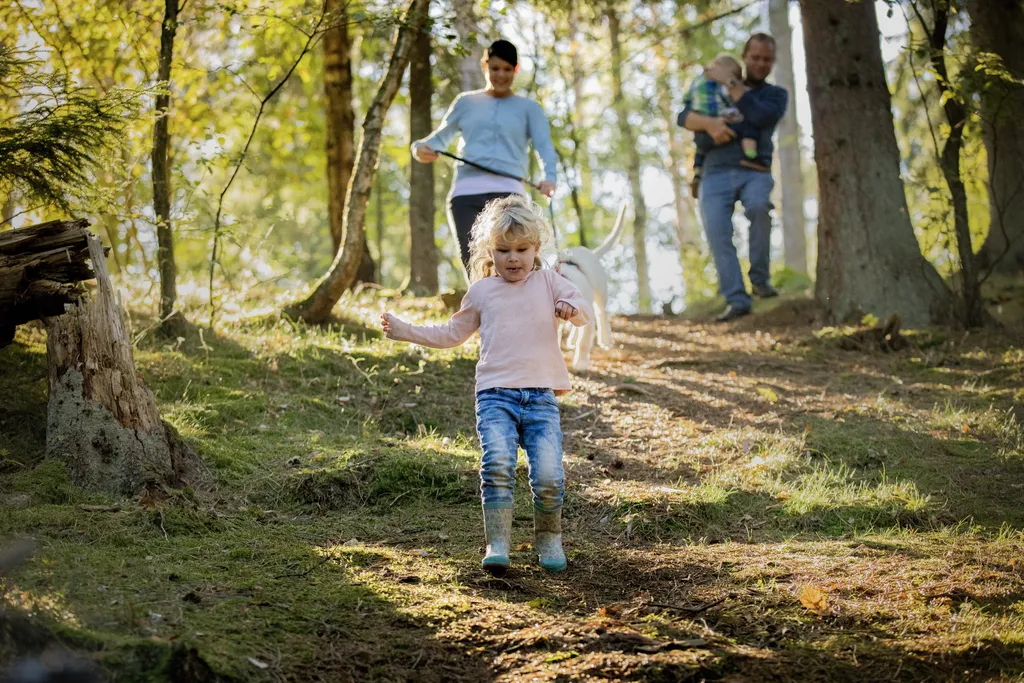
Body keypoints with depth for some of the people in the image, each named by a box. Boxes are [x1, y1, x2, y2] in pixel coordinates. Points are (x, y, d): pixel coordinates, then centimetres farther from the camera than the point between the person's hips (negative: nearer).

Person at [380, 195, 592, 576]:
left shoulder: (548, 282, 13)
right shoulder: (481, 291, 18)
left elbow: (585, 314, 4)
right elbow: (452, 334, 29)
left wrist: (573, 309, -20)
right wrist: (406, 331, 23)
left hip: (541, 397, -1)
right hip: (495, 396, 1)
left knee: (548, 474, -14)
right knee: (497, 462, -24)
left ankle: (549, 539, 12)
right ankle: (497, 545, -18)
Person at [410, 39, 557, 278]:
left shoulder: (528, 108, 18)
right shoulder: (467, 102, 23)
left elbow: (545, 146, 5)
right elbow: (441, 137, 26)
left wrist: (549, 177, -17)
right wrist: (422, 148, 0)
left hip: (507, 192, -2)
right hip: (465, 194, 2)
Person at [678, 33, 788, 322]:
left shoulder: (776, 94, 16)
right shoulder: (717, 87, 20)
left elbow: (759, 116, -8)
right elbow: (684, 117, 6)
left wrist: (729, 82, -5)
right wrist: (710, 122, -14)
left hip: (754, 171, -1)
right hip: (716, 173, 1)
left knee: (759, 206, -34)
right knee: (716, 230, -24)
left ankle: (760, 278, -18)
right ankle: (737, 299, -25)